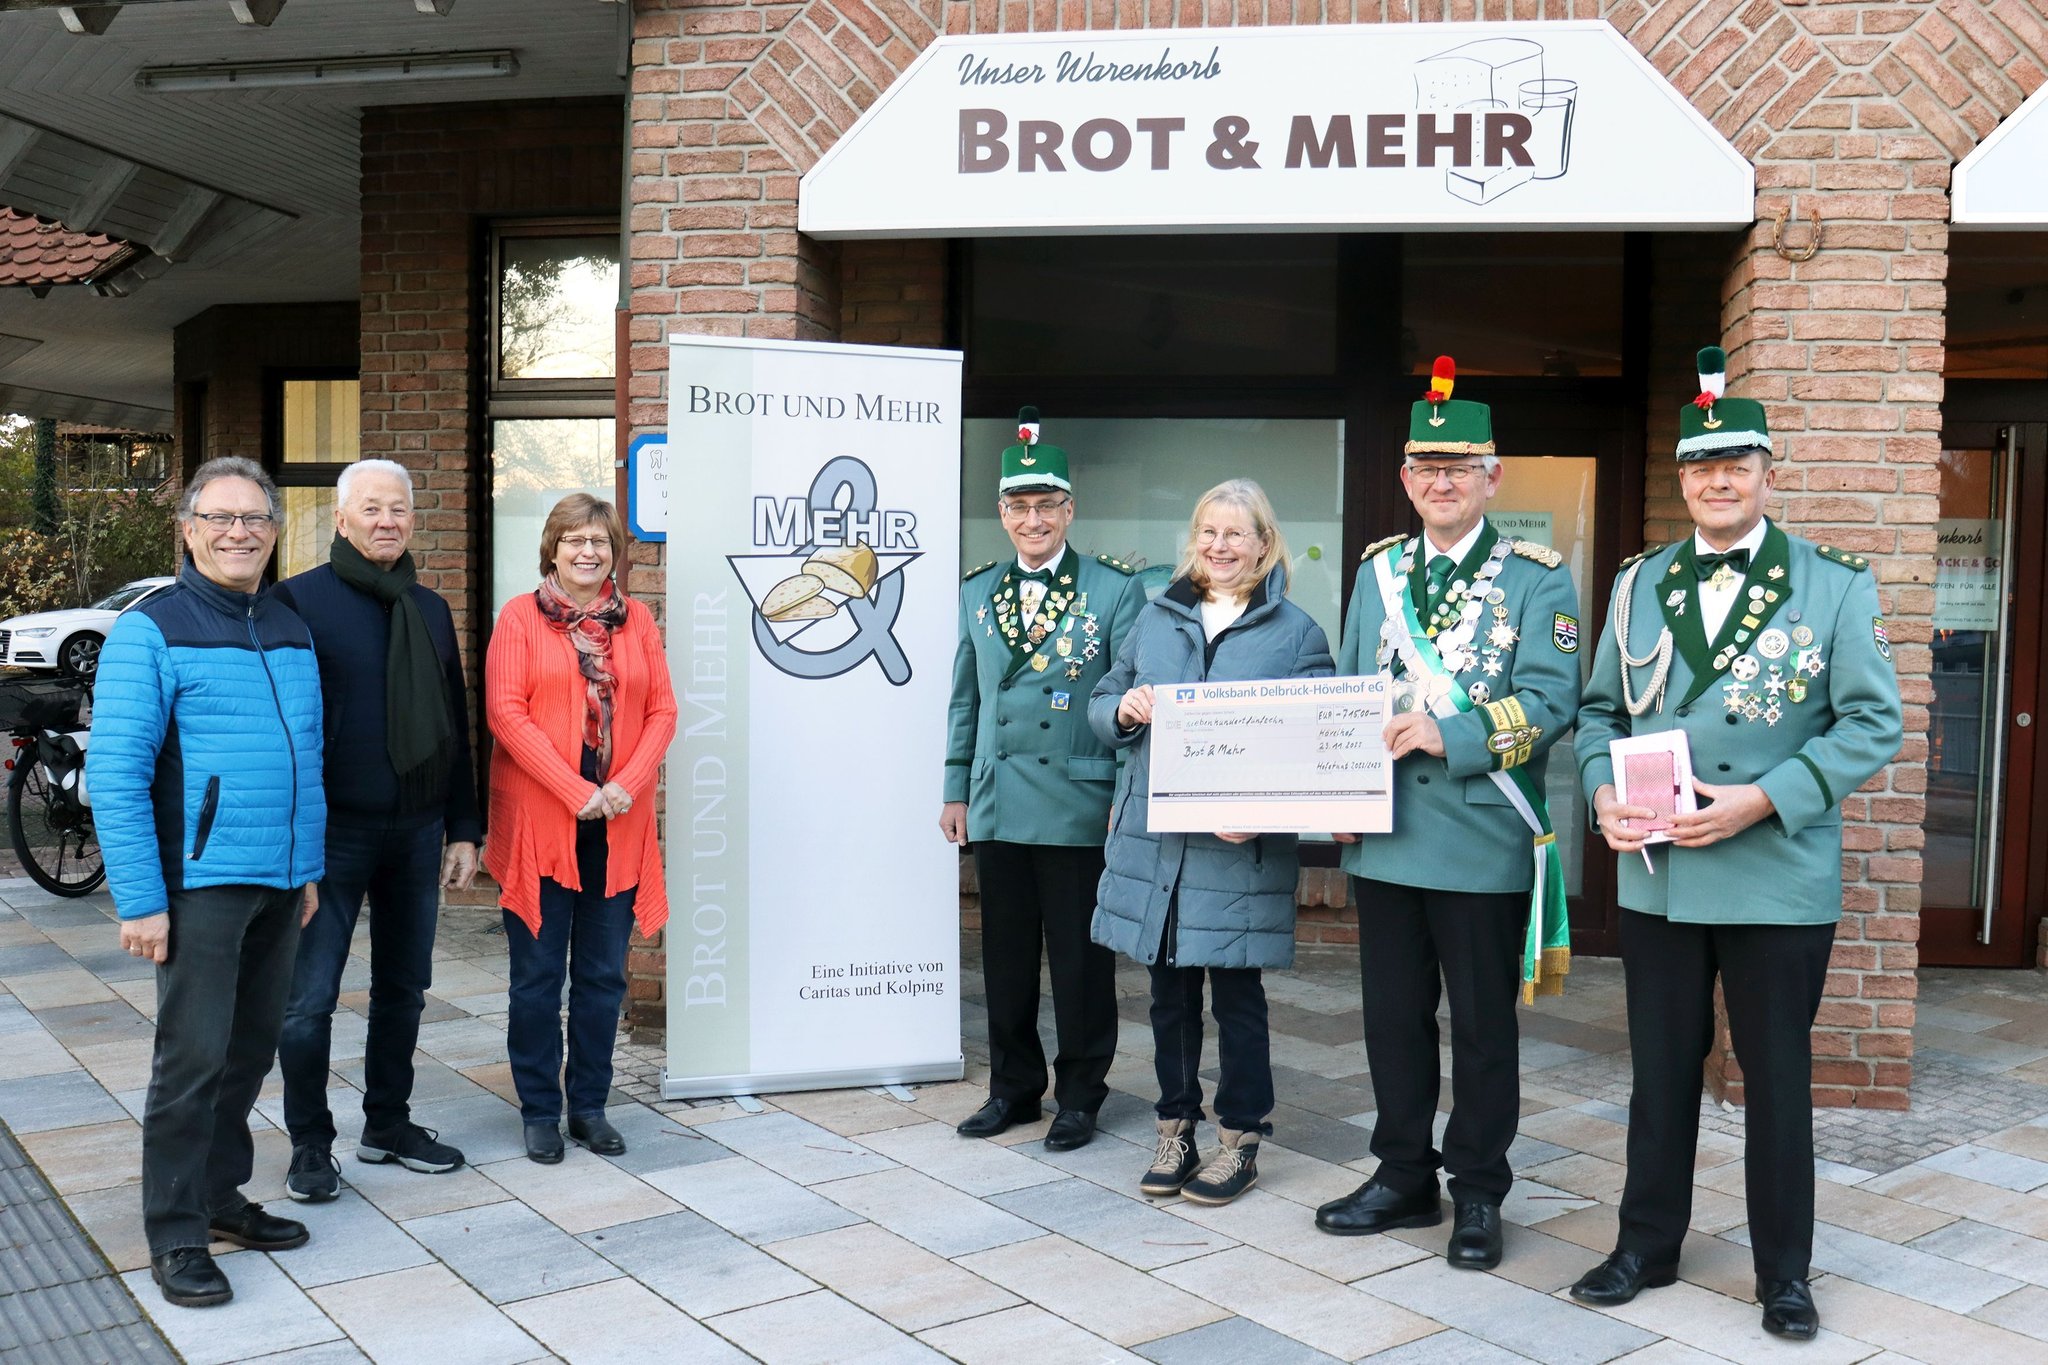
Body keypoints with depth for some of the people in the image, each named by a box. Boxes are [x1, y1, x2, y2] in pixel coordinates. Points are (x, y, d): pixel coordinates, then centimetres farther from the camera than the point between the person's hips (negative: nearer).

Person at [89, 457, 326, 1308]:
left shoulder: (291, 631, 12)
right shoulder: (150, 632, -7)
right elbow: (114, 774, -11)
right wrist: (140, 899, -16)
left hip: (278, 885, 6)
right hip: (198, 882, -6)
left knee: (252, 1050, 13)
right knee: (193, 1058, -2)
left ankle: (220, 1193, 28)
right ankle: (175, 1235, 9)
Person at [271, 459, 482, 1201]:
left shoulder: (431, 610, 12)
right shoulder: (300, 601, -5)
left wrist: (463, 829, 10)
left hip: (416, 832, 5)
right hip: (332, 831, -5)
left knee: (403, 987, 13)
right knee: (309, 997, 0)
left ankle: (388, 1124, 27)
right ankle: (310, 1145, 15)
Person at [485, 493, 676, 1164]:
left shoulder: (636, 619, 9)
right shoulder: (520, 616, 1)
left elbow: (662, 711, 6)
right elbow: (505, 712, -8)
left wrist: (627, 785, -10)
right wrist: (576, 792, -15)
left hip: (619, 823, 3)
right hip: (539, 818, -3)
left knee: (604, 973, 9)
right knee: (538, 973, 5)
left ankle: (589, 1104, 22)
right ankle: (540, 1110, 18)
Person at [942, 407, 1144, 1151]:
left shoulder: (1115, 591, -2)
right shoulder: (977, 593, 10)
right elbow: (964, 700, 15)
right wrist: (956, 790, 11)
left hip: (1077, 807, -4)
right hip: (997, 806, 4)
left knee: (1081, 962, 5)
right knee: (1005, 958, 12)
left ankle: (1080, 1095, 20)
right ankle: (1013, 1087, 27)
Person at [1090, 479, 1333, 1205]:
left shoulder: (1296, 632, 1)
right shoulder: (1156, 618, 12)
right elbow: (1101, 702, 16)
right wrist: (1123, 709, -8)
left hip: (1240, 850, -3)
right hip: (1154, 840, 4)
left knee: (1236, 994, 5)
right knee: (1170, 990, 12)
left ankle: (1240, 1139, 19)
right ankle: (1176, 1127, 26)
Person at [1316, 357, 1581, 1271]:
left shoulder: (1537, 579, -2)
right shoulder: (1378, 572, 13)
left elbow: (1550, 702, -12)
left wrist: (1447, 738, -23)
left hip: (1482, 842, -4)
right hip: (1384, 839, 5)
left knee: (1482, 1024, 7)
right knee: (1393, 1016, 13)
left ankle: (1478, 1195, 21)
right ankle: (1403, 1178, 28)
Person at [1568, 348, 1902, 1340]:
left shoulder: (1834, 586, -2)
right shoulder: (1640, 585, 8)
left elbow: (1872, 721, -7)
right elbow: (1601, 710, 11)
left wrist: (1764, 800, -19)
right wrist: (1603, 791, -8)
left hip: (1779, 876, -3)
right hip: (1655, 875, 3)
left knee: (1778, 1077, 10)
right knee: (1660, 1070, 13)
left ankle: (1784, 1274, 25)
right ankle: (1646, 1249, 28)